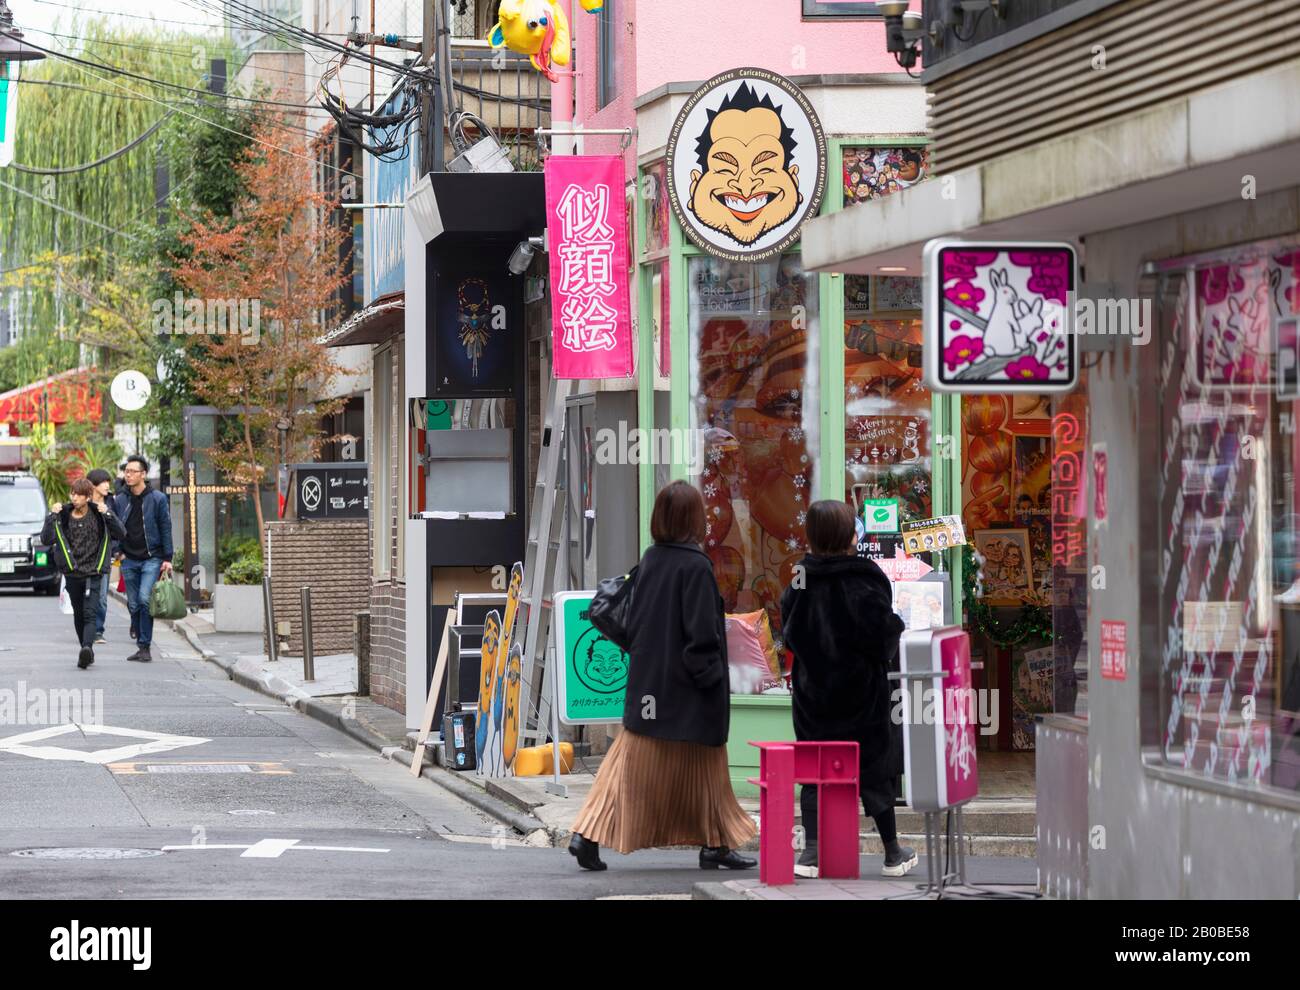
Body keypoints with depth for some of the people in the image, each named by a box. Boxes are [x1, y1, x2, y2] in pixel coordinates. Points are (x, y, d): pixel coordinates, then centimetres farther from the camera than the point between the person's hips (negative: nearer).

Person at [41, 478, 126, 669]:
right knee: (78, 615, 12)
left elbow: (121, 534, -8)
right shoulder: (63, 515, -1)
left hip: (93, 574, -3)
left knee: (89, 614, -16)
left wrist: (107, 514, -19)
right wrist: (52, 516, -19)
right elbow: (46, 540, -9)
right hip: (72, 573, 3)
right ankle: (87, 652, 23)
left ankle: (87, 648, -32)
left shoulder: (97, 515, -3)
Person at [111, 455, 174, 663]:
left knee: (144, 599, -18)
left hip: (151, 558, -4)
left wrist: (167, 559, -4)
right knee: (134, 604, 6)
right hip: (129, 560, 4)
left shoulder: (157, 499, -1)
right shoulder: (120, 500, 7)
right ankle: (141, 646, 15)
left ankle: (145, 646, -13)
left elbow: (165, 529, 1)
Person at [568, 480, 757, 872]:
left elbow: (631, 623, 10)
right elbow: (702, 632, -17)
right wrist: (711, 678, -9)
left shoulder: (650, 561, 4)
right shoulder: (695, 566, -16)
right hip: (686, 690, -6)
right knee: (700, 767, 7)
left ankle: (589, 834, -1)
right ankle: (714, 844, 16)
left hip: (647, 683, 6)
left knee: (632, 764, 7)